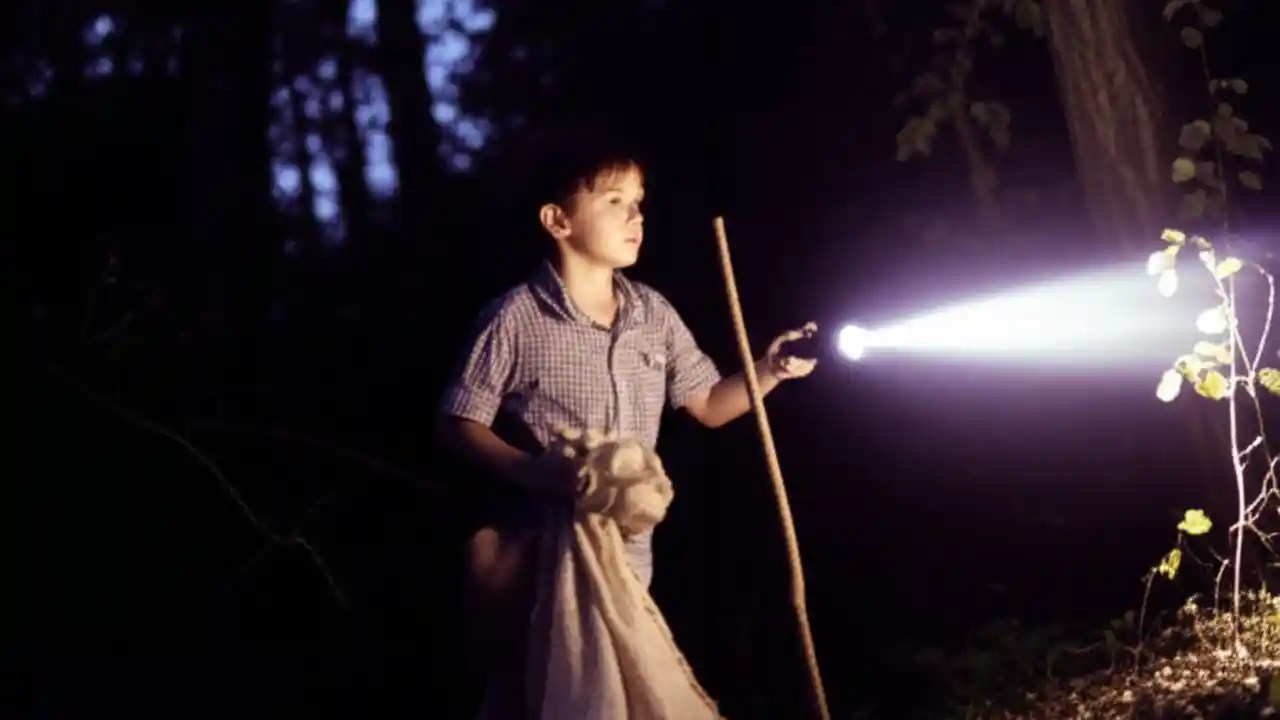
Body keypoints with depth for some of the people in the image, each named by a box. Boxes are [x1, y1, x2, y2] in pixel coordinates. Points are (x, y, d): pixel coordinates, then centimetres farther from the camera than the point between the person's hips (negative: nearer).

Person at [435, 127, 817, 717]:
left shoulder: (654, 314, 4)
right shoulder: (514, 318, -12)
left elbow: (707, 404, 12)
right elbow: (457, 427, -9)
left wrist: (766, 372, -6)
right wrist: (535, 473, -24)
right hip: (534, 557, -5)